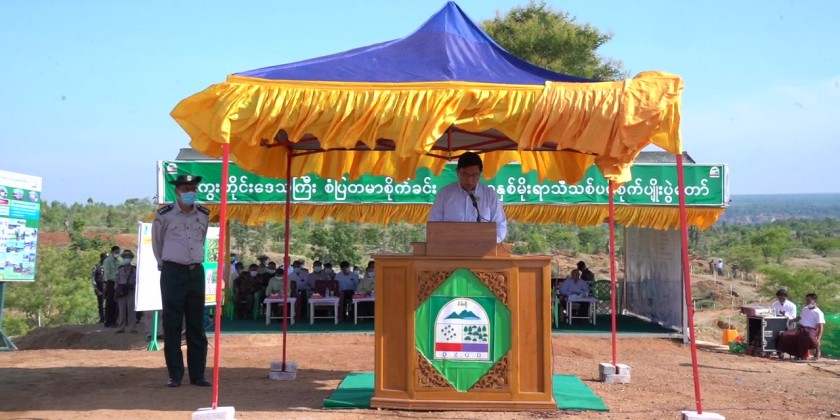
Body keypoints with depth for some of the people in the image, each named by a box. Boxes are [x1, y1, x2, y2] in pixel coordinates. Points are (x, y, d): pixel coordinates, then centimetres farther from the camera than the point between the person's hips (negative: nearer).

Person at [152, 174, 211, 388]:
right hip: (172, 273, -3)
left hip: (196, 272, 3)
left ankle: (198, 374, 12)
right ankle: (174, 375, 7)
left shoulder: (204, 214, 6)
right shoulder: (164, 215, -5)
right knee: (172, 325, 0)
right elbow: (157, 242, 10)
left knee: (197, 325, 6)